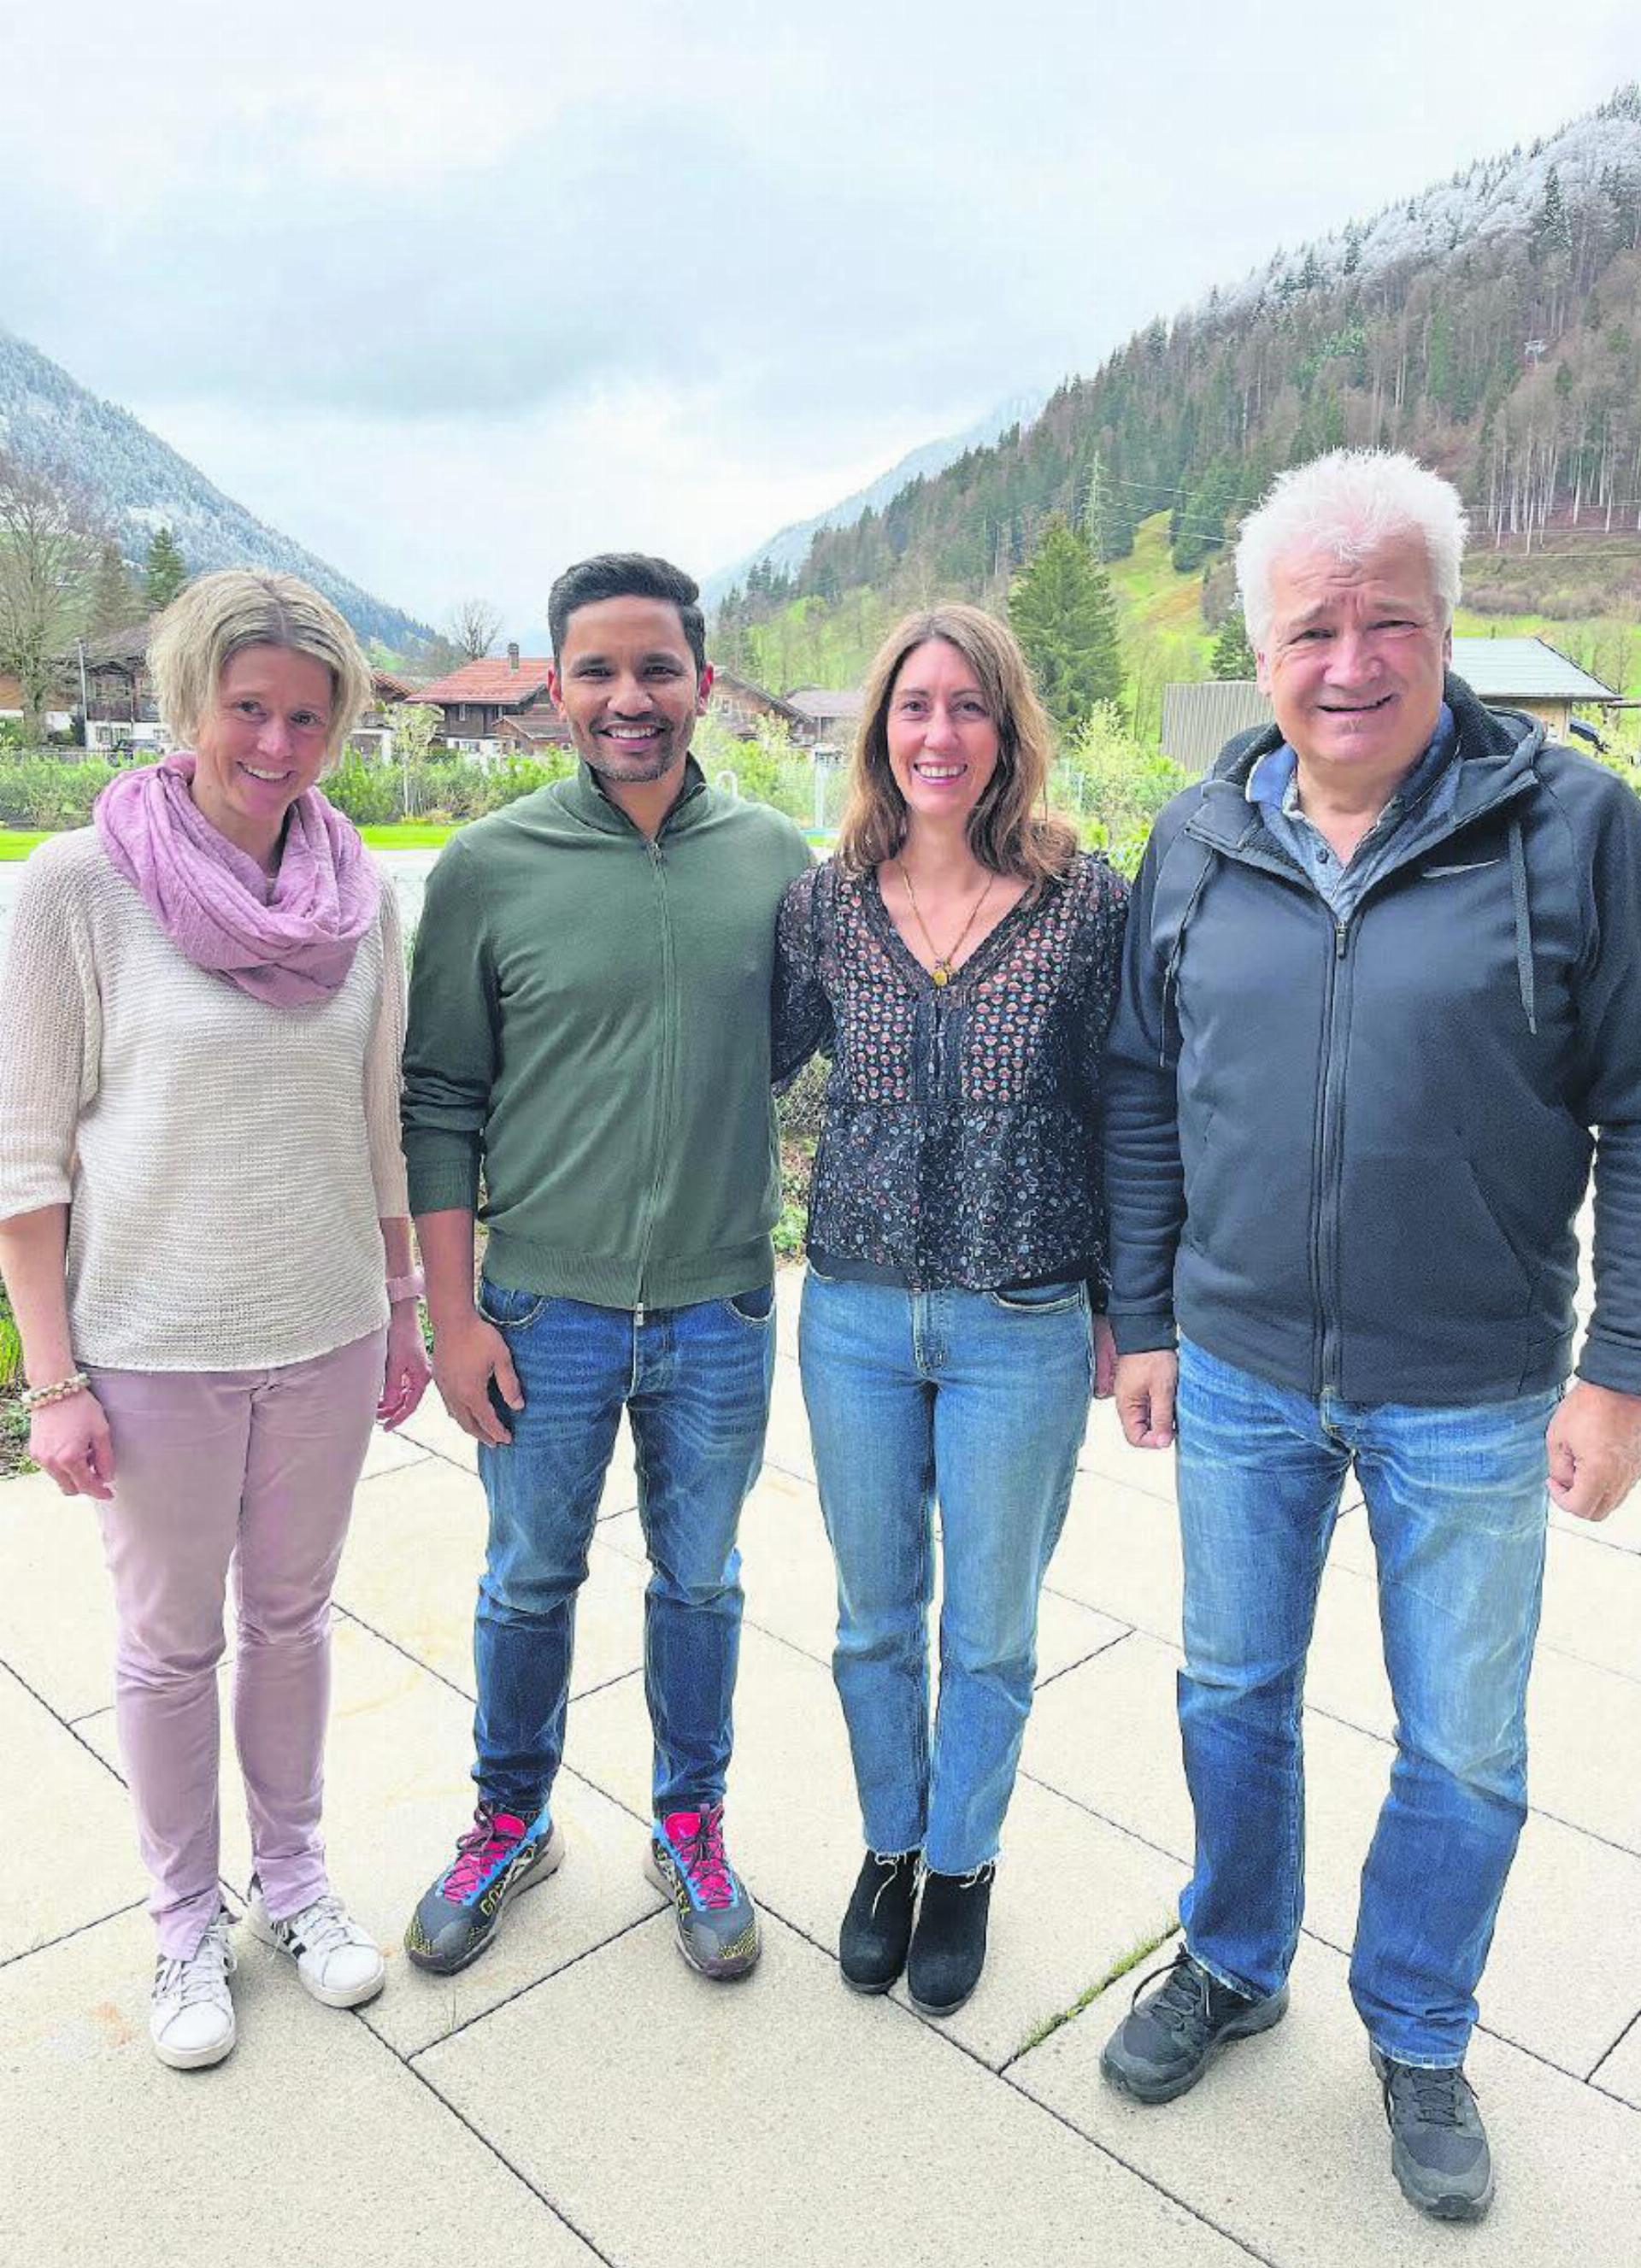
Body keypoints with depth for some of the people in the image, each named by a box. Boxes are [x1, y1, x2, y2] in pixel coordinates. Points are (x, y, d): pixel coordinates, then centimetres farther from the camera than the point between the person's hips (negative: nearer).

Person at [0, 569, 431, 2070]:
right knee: (171, 1644, 14)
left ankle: (292, 1874, 41)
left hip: (323, 1333, 3)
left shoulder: (361, 891, -1)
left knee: (291, 1617, 19)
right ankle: (189, 1920, 36)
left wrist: (402, 1309, 9)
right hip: (153, 1345, -3)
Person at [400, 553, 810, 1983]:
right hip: (544, 1311, -1)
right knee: (530, 1583, 17)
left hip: (720, 1312, 1)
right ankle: (512, 1824, 42)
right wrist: (454, 1313, -5)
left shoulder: (775, 856, -2)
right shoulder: (490, 867, -7)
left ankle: (693, 1827, 41)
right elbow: (441, 1103, -2)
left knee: (701, 1582, 18)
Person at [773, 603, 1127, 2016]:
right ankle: (890, 1843, 44)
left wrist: (1120, 1312, 1)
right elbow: (758, 1057, 12)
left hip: (1023, 1328, -2)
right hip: (857, 1314, 2)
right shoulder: (827, 903, -2)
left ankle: (964, 1861, 41)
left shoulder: (1086, 901, -8)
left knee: (990, 1631, 15)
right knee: (875, 1616, 18)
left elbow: (1119, 1116, -2)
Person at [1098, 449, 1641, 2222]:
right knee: (1231, 1691, 19)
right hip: (1238, 1373, 3)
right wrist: (1141, 1319, 6)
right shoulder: (1197, 843, 1)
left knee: (1463, 1746, 14)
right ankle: (1232, 1967, 45)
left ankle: (1418, 2038, 41)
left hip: (1471, 1395, -2)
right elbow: (1141, 1096, 7)